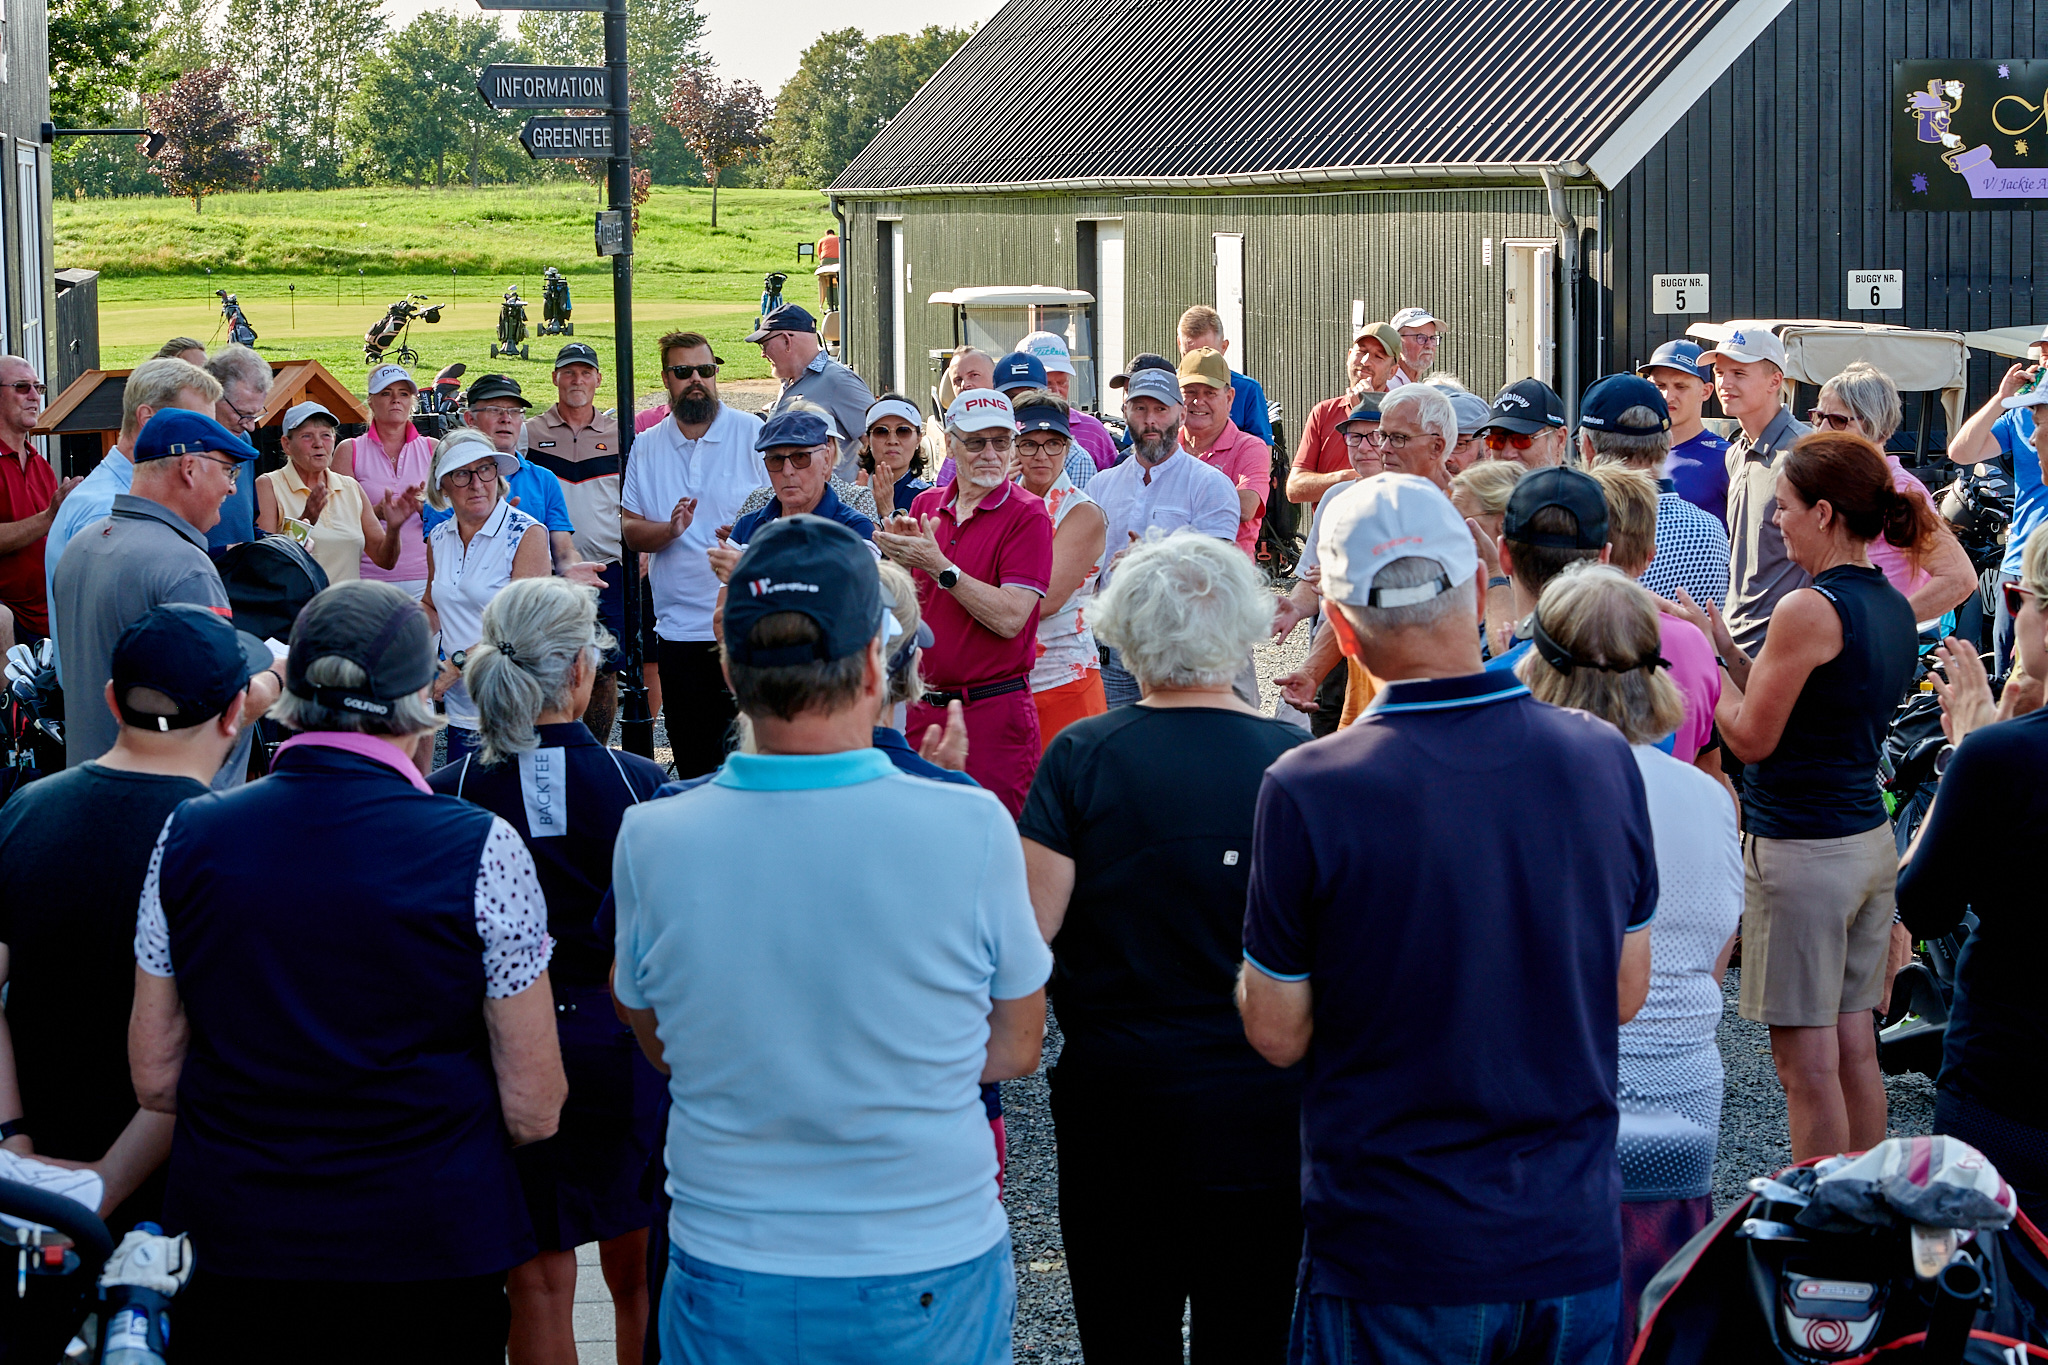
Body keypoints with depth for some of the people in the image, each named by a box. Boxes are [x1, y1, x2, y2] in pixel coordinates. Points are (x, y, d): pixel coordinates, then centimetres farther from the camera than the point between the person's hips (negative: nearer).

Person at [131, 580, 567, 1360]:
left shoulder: (189, 835, -3)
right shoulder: (479, 849, -12)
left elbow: (154, 1081, 3)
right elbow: (532, 1111, -10)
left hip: (228, 1255, 3)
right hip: (427, 1263, -3)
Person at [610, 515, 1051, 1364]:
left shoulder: (651, 841, -12)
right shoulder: (970, 829, -16)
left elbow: (660, 1045, 5)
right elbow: (1015, 1048, -2)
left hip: (726, 1285, 1)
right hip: (931, 1281, -1)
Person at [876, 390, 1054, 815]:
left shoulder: (1026, 516, -7)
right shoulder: (925, 506, 10)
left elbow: (1009, 618, -17)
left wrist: (939, 567, -19)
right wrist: (900, 560, -6)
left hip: (994, 707, -5)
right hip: (925, 706, 5)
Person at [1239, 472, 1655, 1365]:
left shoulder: (1308, 791, -18)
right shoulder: (1603, 759, -5)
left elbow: (1277, 1034, -9)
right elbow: (1626, 993, 6)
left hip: (1394, 1260, -3)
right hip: (1576, 1244, 4)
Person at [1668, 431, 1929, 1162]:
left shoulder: (1808, 610, -18)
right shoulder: (1895, 610, 9)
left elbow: (1753, 738, -13)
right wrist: (1726, 648, 16)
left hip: (1800, 852, -8)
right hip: (1871, 841, 9)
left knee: (1807, 1061, -1)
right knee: (1855, 1047, 14)